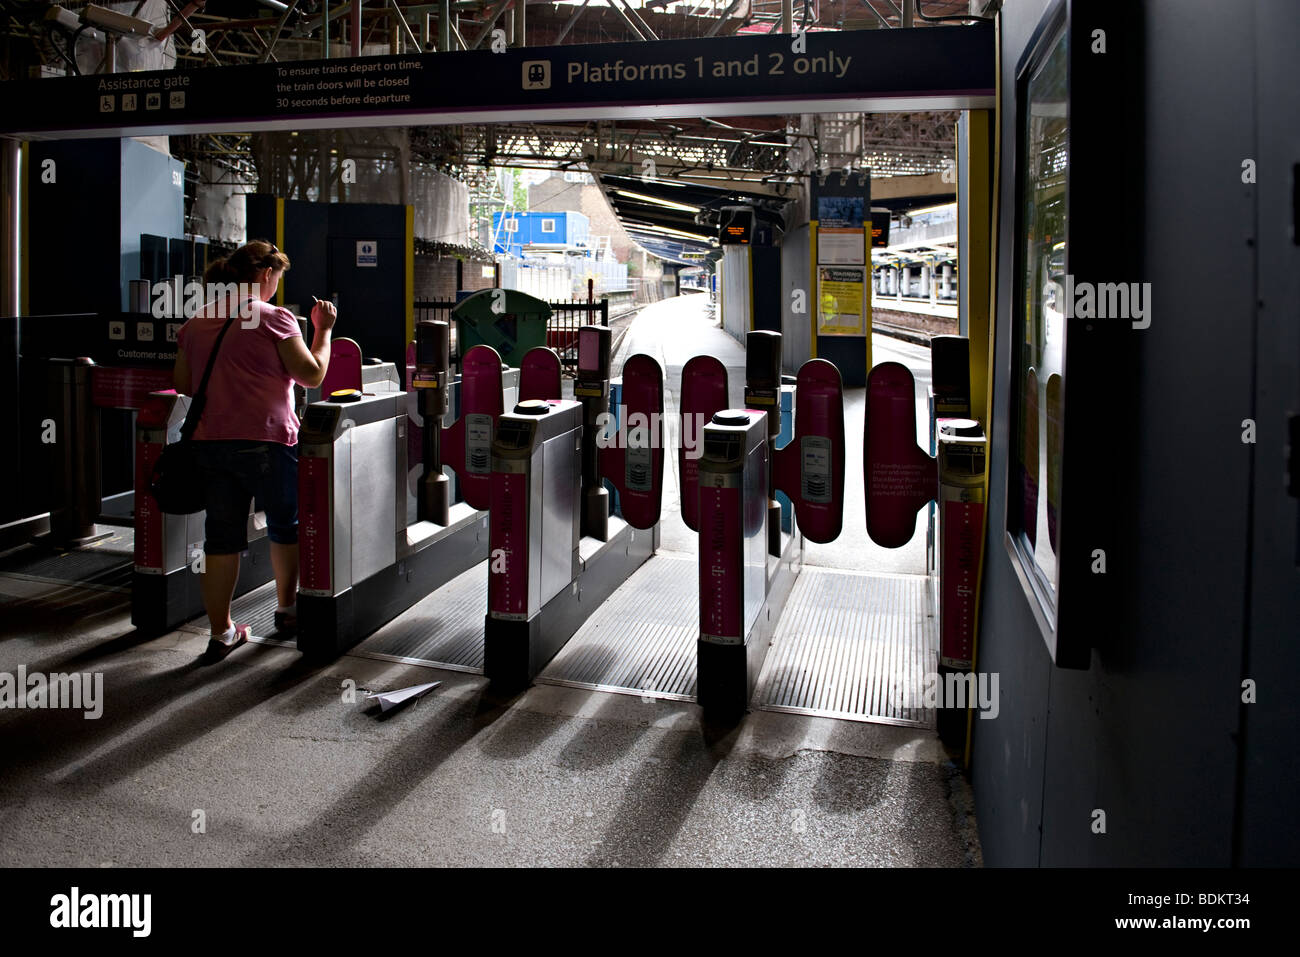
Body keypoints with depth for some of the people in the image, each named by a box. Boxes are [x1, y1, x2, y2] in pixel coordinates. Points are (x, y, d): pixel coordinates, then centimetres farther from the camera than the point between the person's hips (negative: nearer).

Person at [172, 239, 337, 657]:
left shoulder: (196, 323, 11)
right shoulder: (273, 318, -7)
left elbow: (181, 385, 15)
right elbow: (311, 374, -8)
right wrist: (324, 330, 3)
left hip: (209, 442, 5)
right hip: (265, 440, -5)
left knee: (221, 536, 9)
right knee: (285, 524, 16)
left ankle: (221, 631, 12)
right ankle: (287, 608, 29)